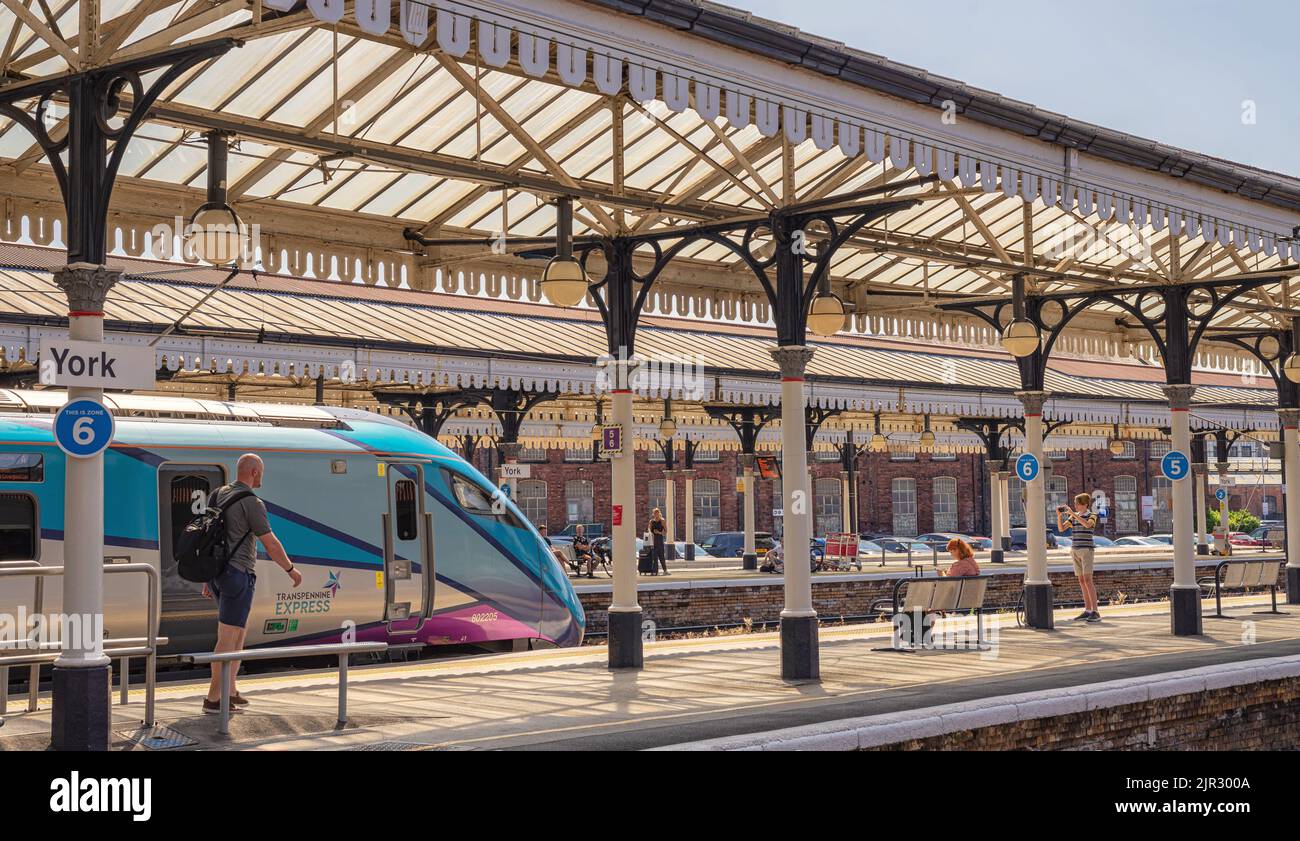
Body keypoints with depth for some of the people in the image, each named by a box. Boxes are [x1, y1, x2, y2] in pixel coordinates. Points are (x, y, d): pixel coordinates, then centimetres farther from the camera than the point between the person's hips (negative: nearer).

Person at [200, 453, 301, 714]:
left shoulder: (218, 495, 11)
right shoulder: (252, 503, -15)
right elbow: (271, 545, -13)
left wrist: (208, 578, 21)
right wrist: (291, 570, 2)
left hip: (218, 573, 9)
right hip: (238, 575, -9)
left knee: (240, 632, 18)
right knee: (227, 639, -4)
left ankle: (230, 692, 19)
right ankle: (213, 698, -2)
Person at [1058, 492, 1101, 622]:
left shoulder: (1092, 516, -4)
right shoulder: (1073, 517, 13)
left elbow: (1087, 524, -27)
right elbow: (1061, 528, 5)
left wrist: (1073, 513, -27)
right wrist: (1059, 515, -11)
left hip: (1086, 550, -6)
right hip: (1075, 550, 6)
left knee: (1087, 580, -14)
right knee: (1082, 581, 6)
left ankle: (1095, 612, -16)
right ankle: (1087, 611, 10)